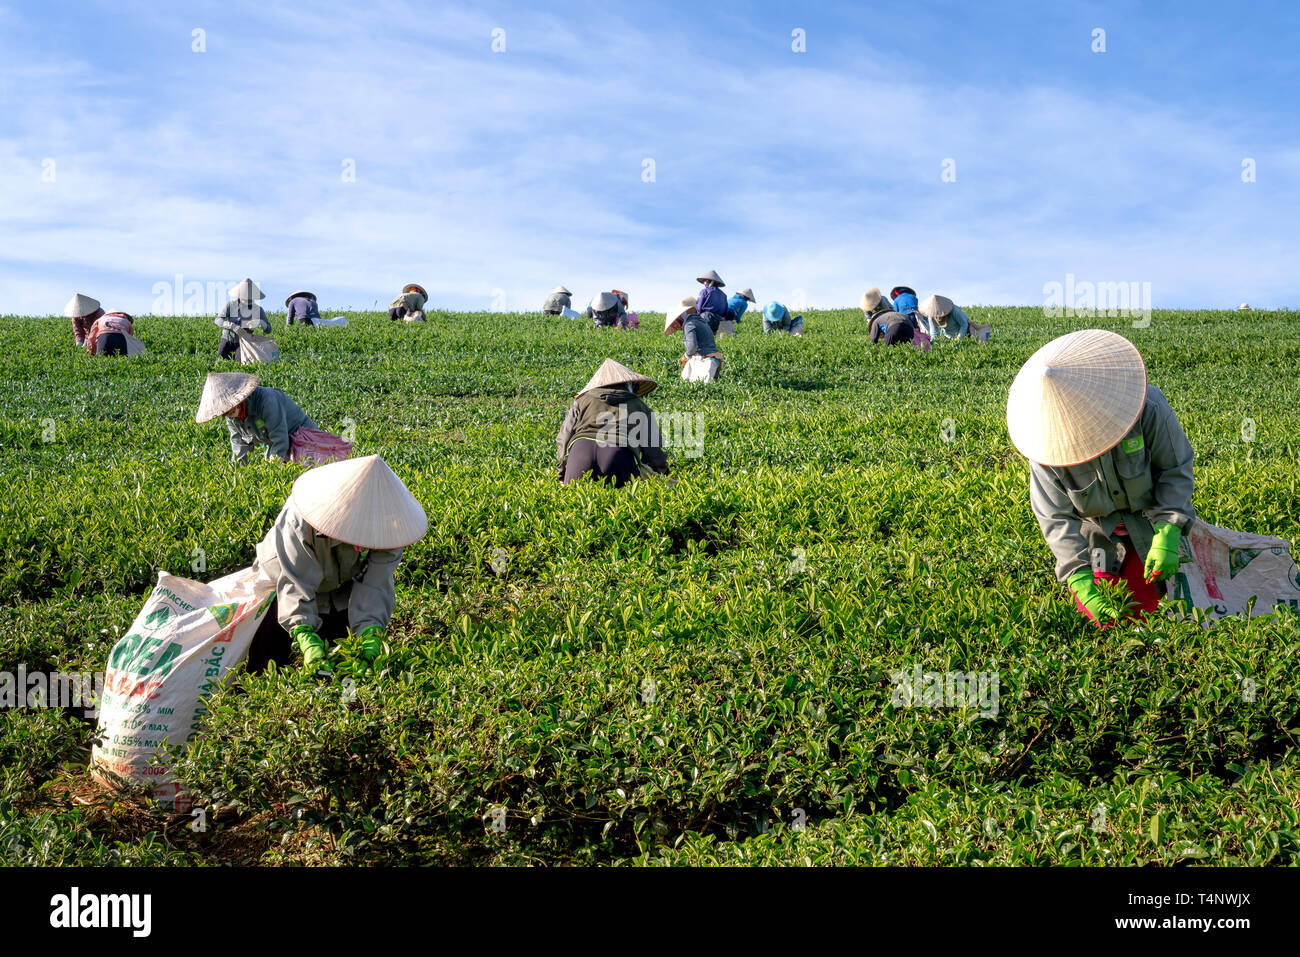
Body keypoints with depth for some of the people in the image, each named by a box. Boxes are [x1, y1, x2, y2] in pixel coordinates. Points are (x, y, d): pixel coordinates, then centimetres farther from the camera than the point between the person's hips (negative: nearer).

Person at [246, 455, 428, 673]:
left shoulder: (387, 525, -29)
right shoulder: (299, 521, -38)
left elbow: (375, 584, -30)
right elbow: (295, 584, -40)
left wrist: (370, 631, -45)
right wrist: (305, 635, -52)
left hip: (340, 593, 3)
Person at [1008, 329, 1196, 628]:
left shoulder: (1149, 409, -29)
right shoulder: (1046, 444, -27)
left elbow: (1175, 470, -16)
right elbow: (1055, 518, -20)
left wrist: (1168, 535, -26)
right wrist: (1080, 581, -29)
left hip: (1148, 523, -1)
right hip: (1096, 533, 1)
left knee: (1141, 610, -4)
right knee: (1095, 613, 1)